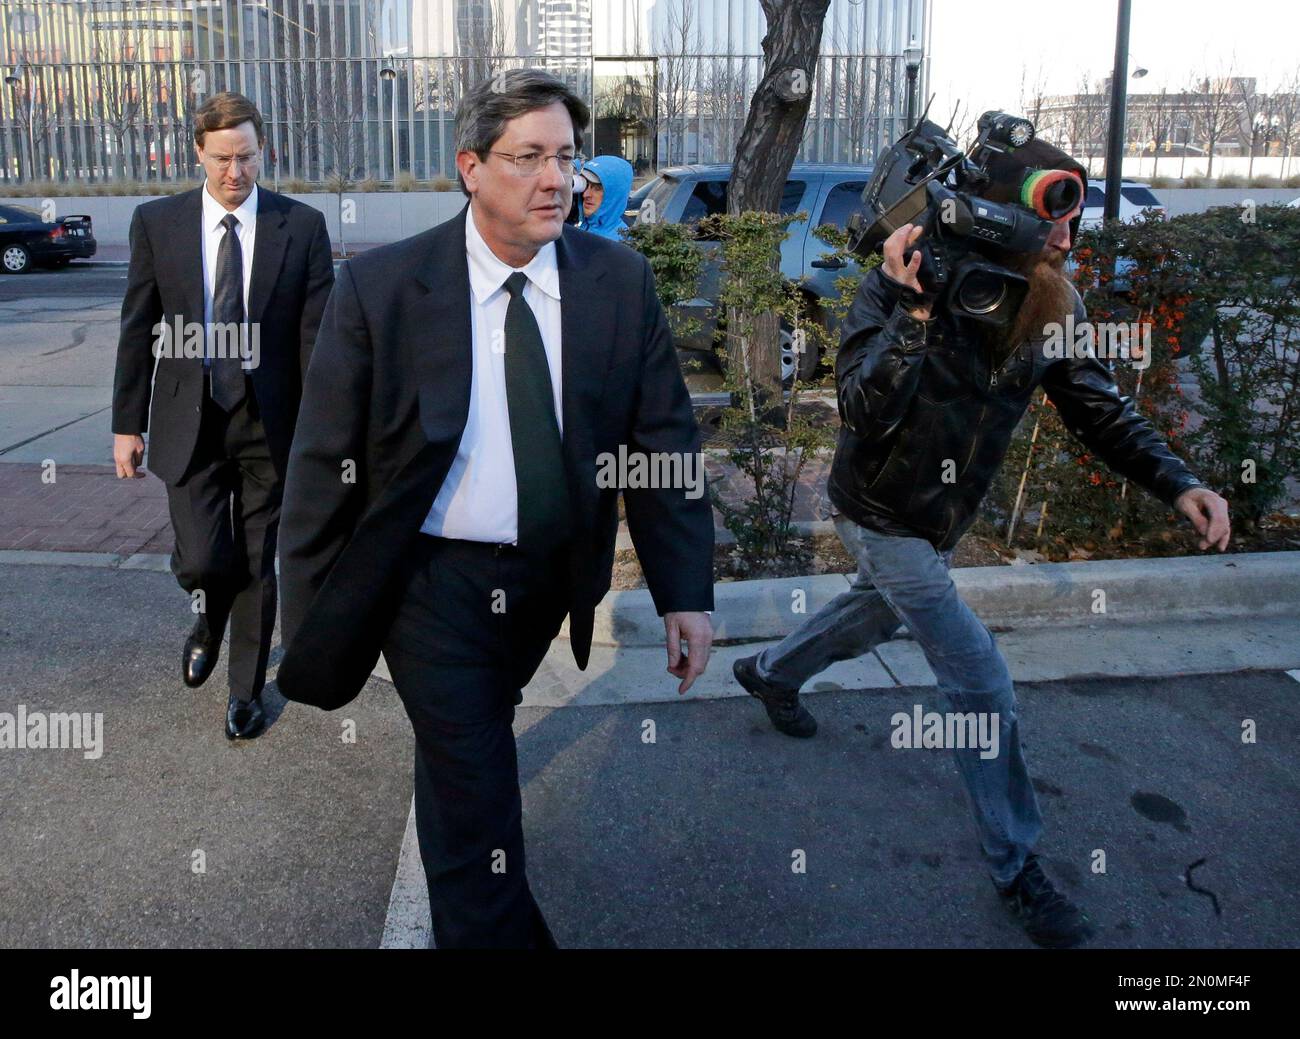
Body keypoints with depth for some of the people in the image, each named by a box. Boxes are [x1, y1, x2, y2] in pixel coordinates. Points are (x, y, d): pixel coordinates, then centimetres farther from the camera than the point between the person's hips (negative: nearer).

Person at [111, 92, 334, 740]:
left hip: (269, 422, 0)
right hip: (190, 420, 1)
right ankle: (210, 620, 32)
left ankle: (246, 690, 29)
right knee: (202, 560, -7)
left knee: (257, 565, 9)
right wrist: (127, 423, 3)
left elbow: (317, 337, -3)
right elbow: (138, 330, 5)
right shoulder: (156, 222, 1)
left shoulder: (302, 226, -3)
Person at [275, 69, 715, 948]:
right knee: (478, 809, -2)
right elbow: (325, 462, -8)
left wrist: (686, 592, -8)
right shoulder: (379, 287, -13)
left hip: (553, 577, 4)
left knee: (465, 744, 27)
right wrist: (310, 619, -5)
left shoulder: (621, 281, -6)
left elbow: (664, 440, -4)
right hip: (432, 576, -3)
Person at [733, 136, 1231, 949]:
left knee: (878, 614, 31)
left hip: (940, 520, 7)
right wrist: (915, 310, -42)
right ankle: (1016, 866, 14)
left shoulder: (1054, 308, -10)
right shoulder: (897, 290, -26)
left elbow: (1103, 411, -5)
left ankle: (768, 673, 60)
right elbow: (864, 412, -34)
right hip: (884, 516, -7)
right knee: (984, 684, -5)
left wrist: (1178, 485, -19)